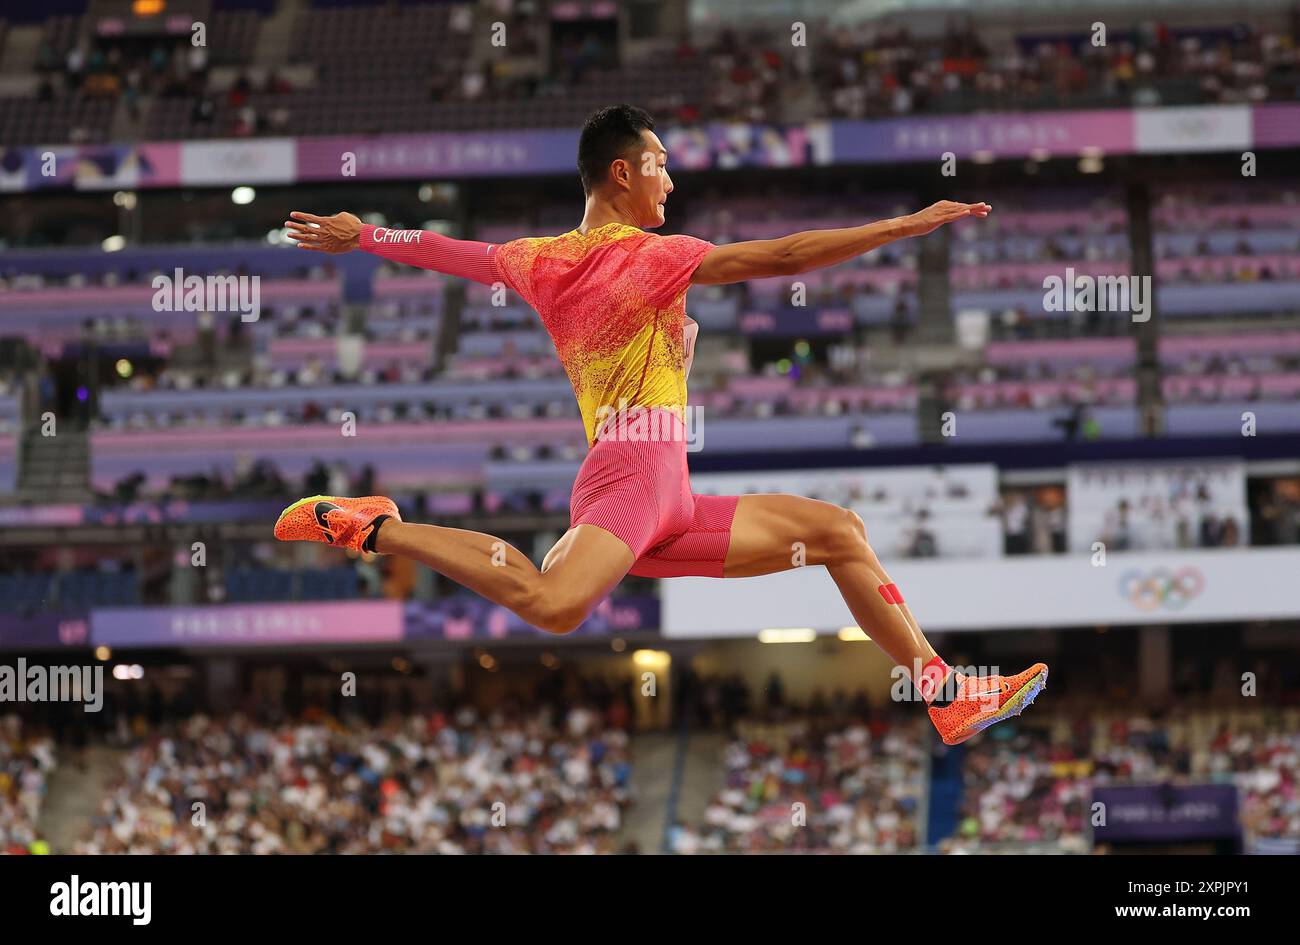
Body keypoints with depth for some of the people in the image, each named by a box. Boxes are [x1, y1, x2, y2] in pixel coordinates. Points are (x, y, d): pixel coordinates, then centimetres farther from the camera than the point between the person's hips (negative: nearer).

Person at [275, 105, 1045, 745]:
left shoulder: (544, 262, 16)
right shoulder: (649, 256, -5)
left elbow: (441, 250, 29)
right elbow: (783, 257, -11)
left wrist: (358, 236, 47)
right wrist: (909, 225, -9)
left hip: (669, 511, 10)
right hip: (635, 469, -10)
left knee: (838, 532, 15)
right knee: (553, 603, -36)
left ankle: (951, 696, 11)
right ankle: (377, 530, -20)